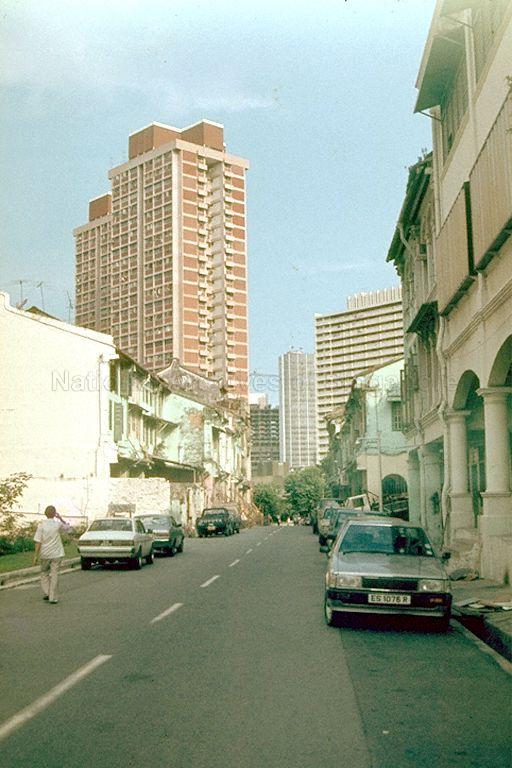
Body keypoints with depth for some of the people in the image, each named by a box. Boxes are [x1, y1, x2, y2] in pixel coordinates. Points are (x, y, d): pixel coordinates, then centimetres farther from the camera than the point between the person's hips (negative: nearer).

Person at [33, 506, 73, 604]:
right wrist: (60, 518, 10)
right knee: (54, 574, 5)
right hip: (56, 553, 0)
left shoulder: (41, 526, -8)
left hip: (45, 554, 0)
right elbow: (68, 528, 16)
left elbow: (38, 542, -10)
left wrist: (35, 556, -5)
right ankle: (53, 597, 3)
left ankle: (46, 593, 13)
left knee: (44, 573, 20)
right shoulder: (58, 524, -5)